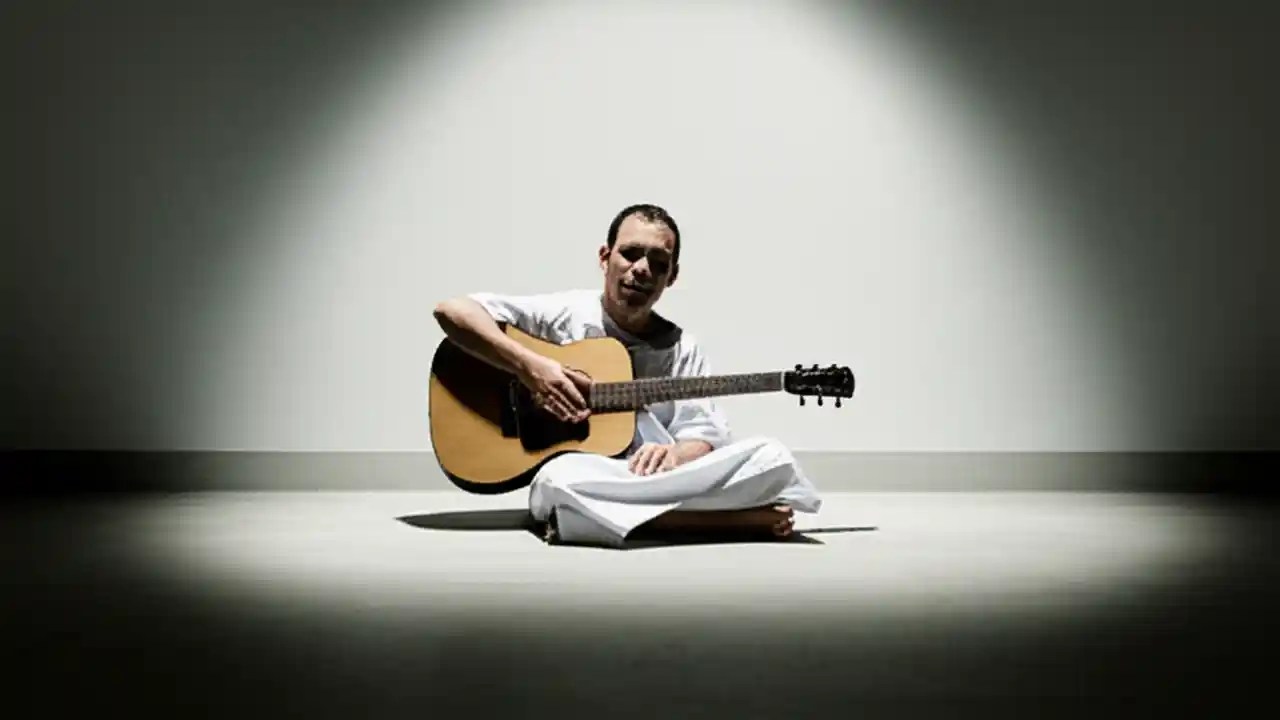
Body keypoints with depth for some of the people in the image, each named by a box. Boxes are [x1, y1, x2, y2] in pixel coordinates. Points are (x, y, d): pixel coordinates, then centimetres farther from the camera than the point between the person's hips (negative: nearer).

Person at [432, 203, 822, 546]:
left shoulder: (682, 349, 11)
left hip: (659, 477, 3)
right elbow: (452, 310, -5)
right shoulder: (563, 315, 3)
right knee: (559, 480, -40)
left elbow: (705, 435, 4)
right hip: (584, 480, -2)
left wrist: (675, 454, -20)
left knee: (773, 457, -17)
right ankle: (740, 517, -28)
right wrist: (529, 367, -16)